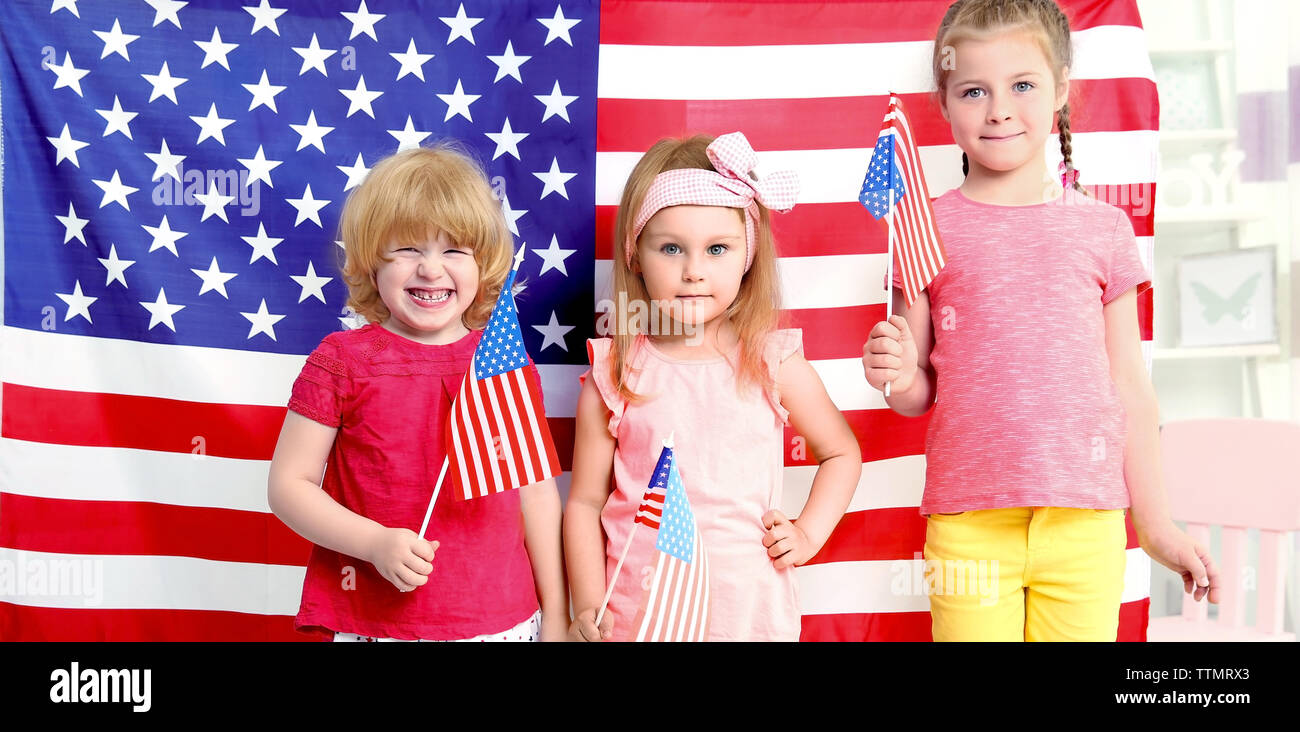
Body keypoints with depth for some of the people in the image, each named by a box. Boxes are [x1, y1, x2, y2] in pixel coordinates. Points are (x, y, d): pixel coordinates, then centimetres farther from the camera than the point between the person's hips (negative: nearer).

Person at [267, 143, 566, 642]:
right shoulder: (341, 360, -5)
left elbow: (537, 491, 5)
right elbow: (288, 485, -4)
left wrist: (556, 615, 6)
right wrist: (375, 543, -18)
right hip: (374, 621, -2)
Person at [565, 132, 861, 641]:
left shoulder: (774, 362, -3)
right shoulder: (612, 375, -5)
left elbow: (841, 453, 12)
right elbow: (585, 502, 0)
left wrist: (808, 533, 0)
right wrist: (589, 609, -7)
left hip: (750, 610, 1)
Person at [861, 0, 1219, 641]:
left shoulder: (1103, 227, 6)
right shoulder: (928, 229, 3)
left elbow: (1129, 387, 11)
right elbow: (919, 395, 7)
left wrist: (1155, 525, 14)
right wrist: (900, 376, -16)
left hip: (1086, 523, 1)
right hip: (968, 523, -1)